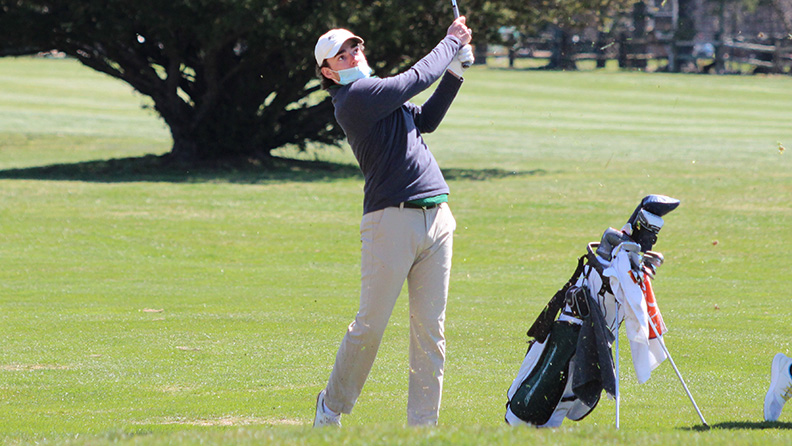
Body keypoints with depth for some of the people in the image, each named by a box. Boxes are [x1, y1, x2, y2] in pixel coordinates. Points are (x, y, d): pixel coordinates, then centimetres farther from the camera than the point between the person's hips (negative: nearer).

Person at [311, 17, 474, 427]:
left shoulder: (375, 94, 20)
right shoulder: (354, 97, -7)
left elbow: (425, 120, 29)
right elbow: (417, 78, -9)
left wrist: (455, 71, 19)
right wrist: (452, 42, 5)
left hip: (436, 219, 8)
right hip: (391, 220, -8)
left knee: (430, 329, 4)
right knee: (370, 326, -4)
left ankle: (423, 424, 7)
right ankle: (330, 409, 14)